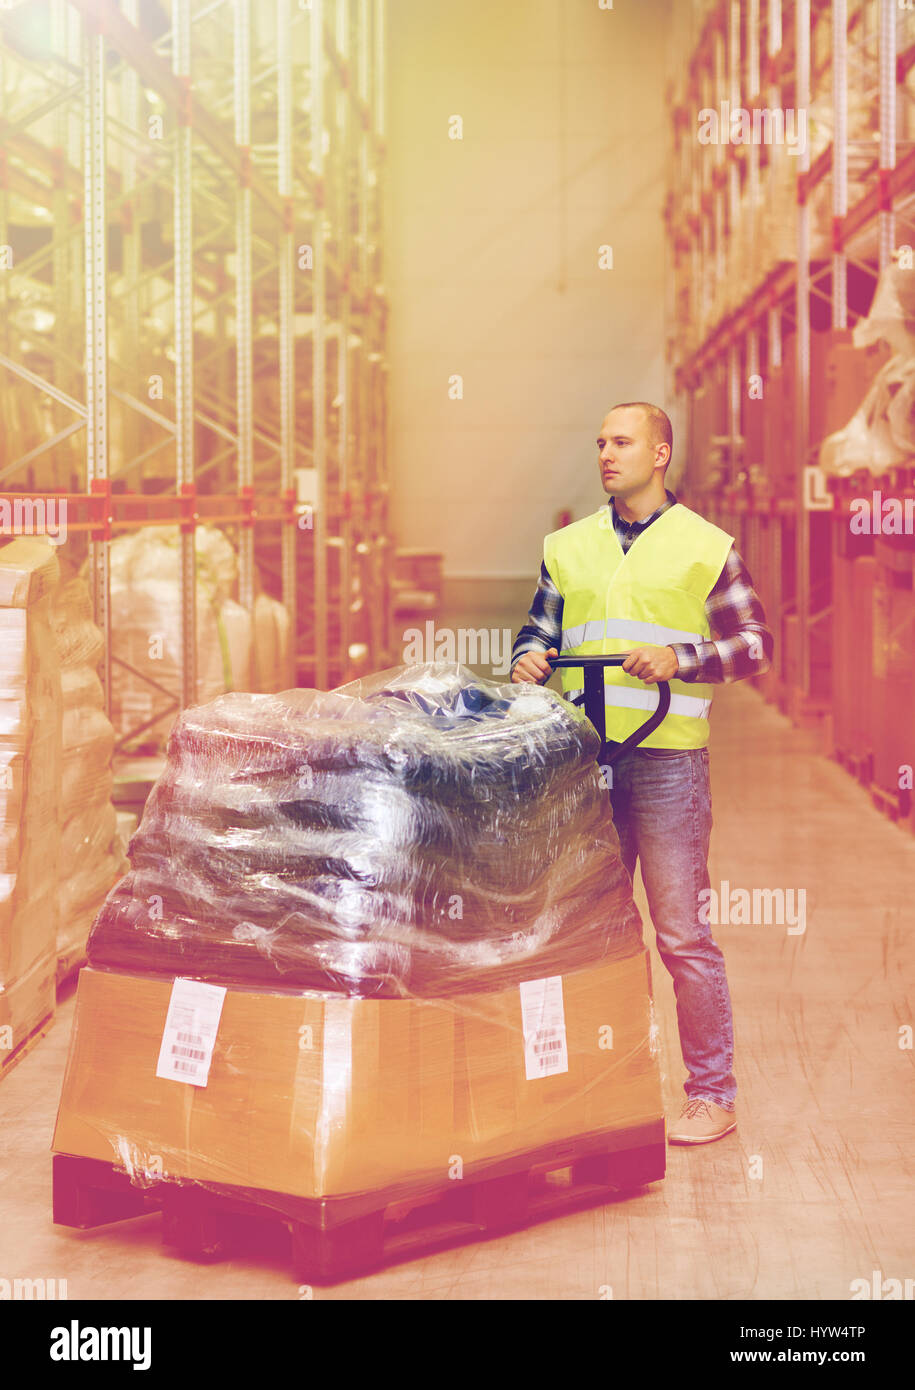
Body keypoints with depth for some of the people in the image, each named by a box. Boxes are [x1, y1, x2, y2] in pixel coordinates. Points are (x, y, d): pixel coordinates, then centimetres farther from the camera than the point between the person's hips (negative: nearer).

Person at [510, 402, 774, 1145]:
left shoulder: (707, 547, 3)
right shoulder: (569, 546, 15)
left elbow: (757, 644, 2)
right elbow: (540, 627, 22)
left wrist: (679, 658, -12)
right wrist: (529, 658, 0)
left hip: (666, 762, -4)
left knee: (682, 932, -4)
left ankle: (713, 1095, 4)